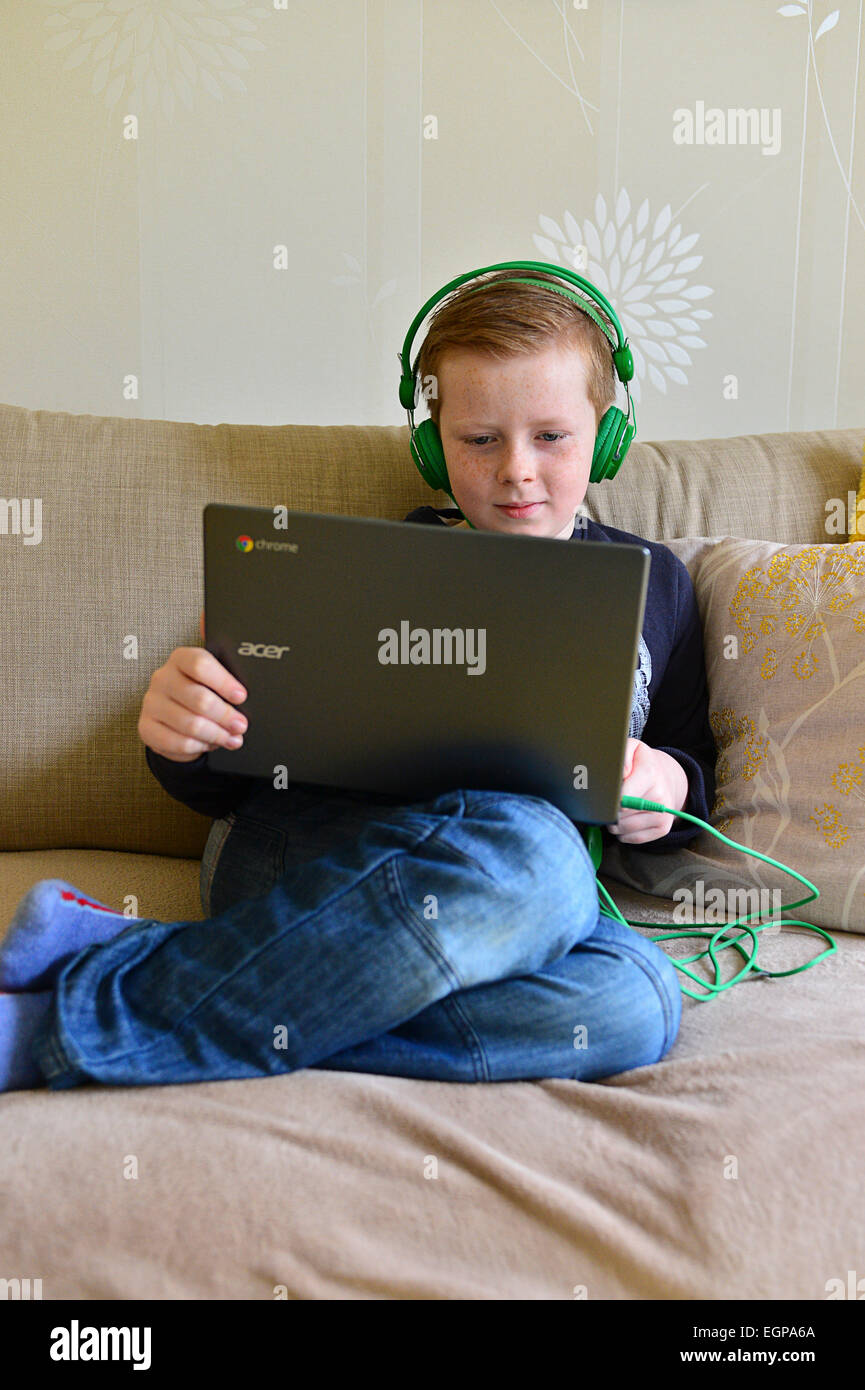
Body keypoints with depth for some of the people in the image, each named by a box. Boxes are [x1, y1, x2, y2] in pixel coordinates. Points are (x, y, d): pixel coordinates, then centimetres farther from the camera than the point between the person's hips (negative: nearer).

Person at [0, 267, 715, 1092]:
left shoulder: (653, 581, 20)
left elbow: (692, 770, 24)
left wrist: (670, 786, -1)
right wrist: (183, 738, -15)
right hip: (313, 853, -3)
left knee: (636, 1003, -34)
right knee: (527, 852, -37)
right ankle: (93, 990, -27)